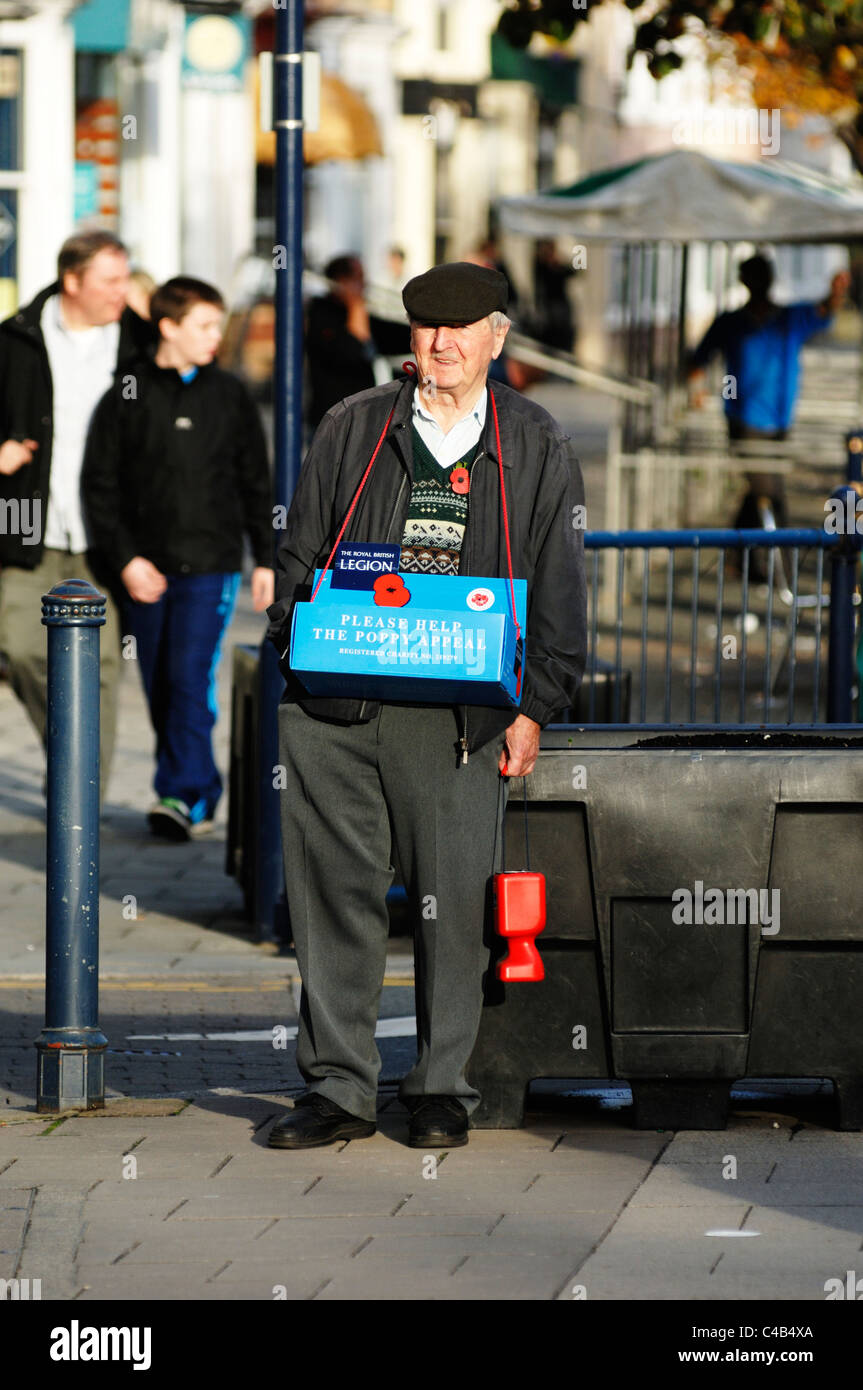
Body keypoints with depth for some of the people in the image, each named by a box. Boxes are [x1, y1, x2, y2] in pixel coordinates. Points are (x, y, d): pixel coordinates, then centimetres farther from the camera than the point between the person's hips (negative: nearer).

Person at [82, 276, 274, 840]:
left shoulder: (229, 396, 5)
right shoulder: (127, 397, 1)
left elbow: (255, 483, 12)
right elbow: (100, 486, 2)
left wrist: (266, 559, 9)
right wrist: (125, 559, -8)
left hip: (210, 565, -1)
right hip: (145, 570, 1)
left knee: (191, 677, -13)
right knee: (159, 684, 6)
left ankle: (185, 794, -15)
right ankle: (200, 793, 17)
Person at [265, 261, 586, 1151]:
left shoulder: (536, 449, 9)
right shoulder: (353, 429, 12)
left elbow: (559, 591, 9)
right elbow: (298, 552, 14)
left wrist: (533, 708, 1)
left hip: (459, 711, -1)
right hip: (336, 706, 1)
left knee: (451, 901, 0)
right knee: (335, 891, 1)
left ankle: (441, 1087, 12)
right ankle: (337, 1087, 9)